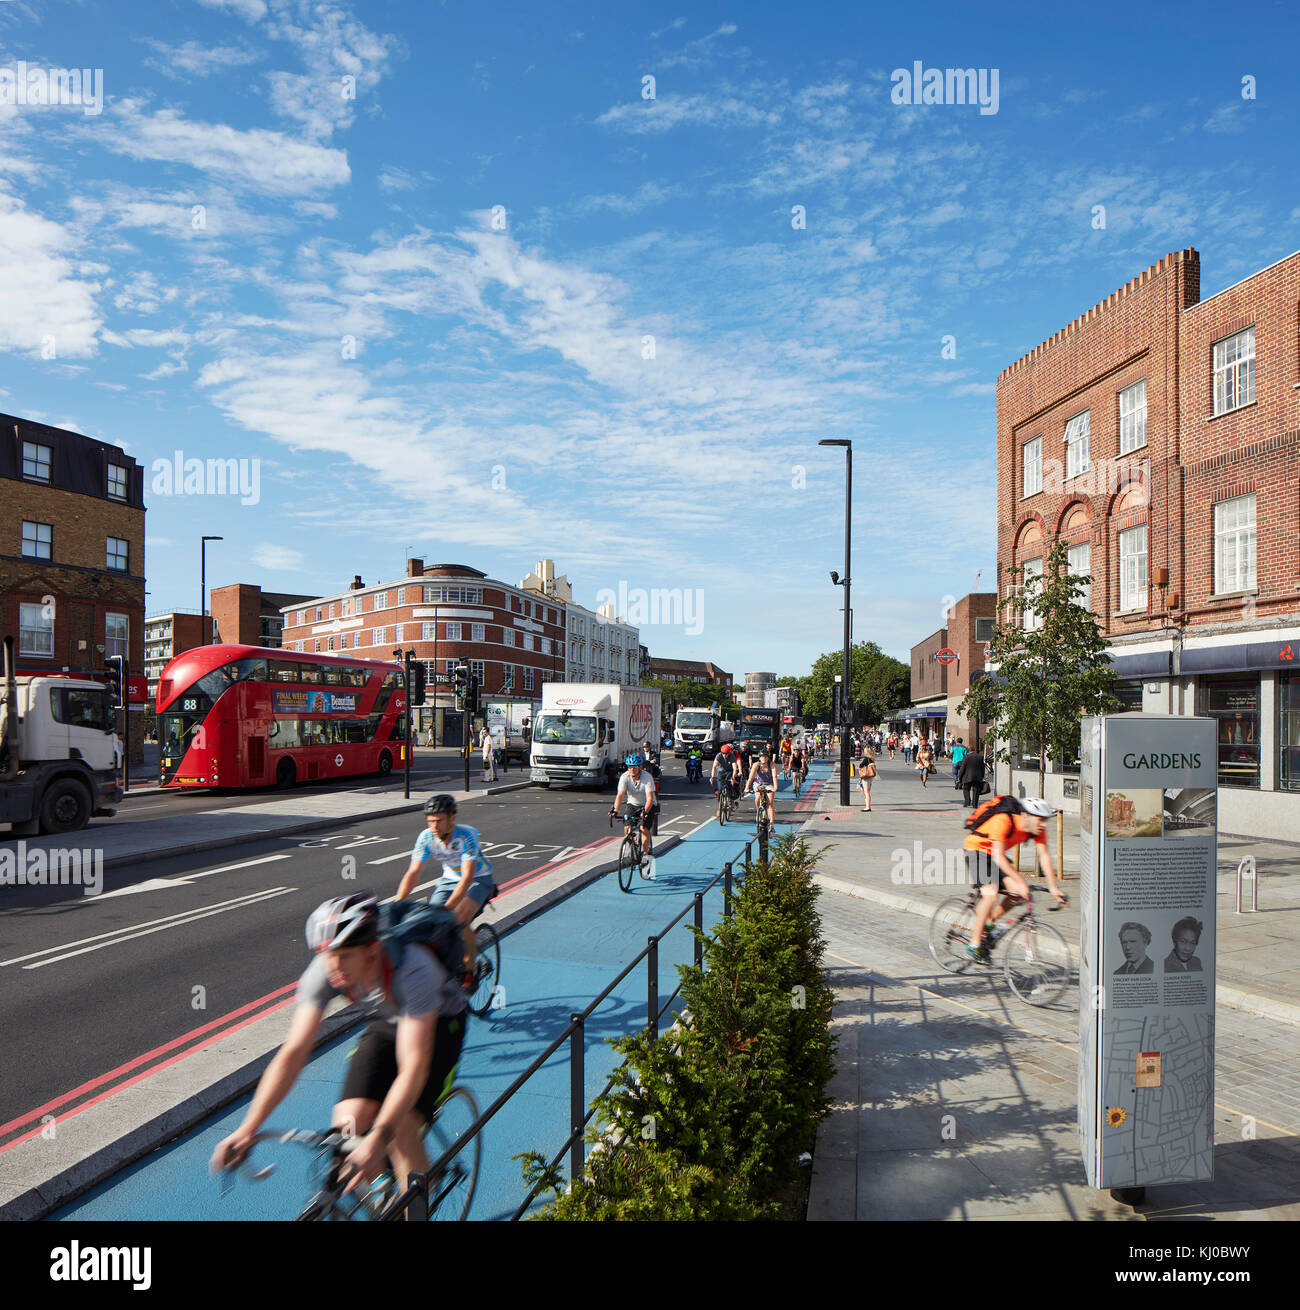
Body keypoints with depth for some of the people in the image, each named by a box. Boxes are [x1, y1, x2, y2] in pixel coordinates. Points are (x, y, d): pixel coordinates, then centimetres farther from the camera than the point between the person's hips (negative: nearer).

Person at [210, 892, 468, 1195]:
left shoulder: (411, 971, -41)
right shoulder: (323, 971, -27)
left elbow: (414, 1068, -43)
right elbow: (294, 1052, -25)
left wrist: (378, 1138, -52)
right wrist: (247, 1129, -31)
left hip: (439, 1023, -4)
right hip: (385, 1022, 5)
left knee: (400, 1130, -21)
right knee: (348, 1126, -12)